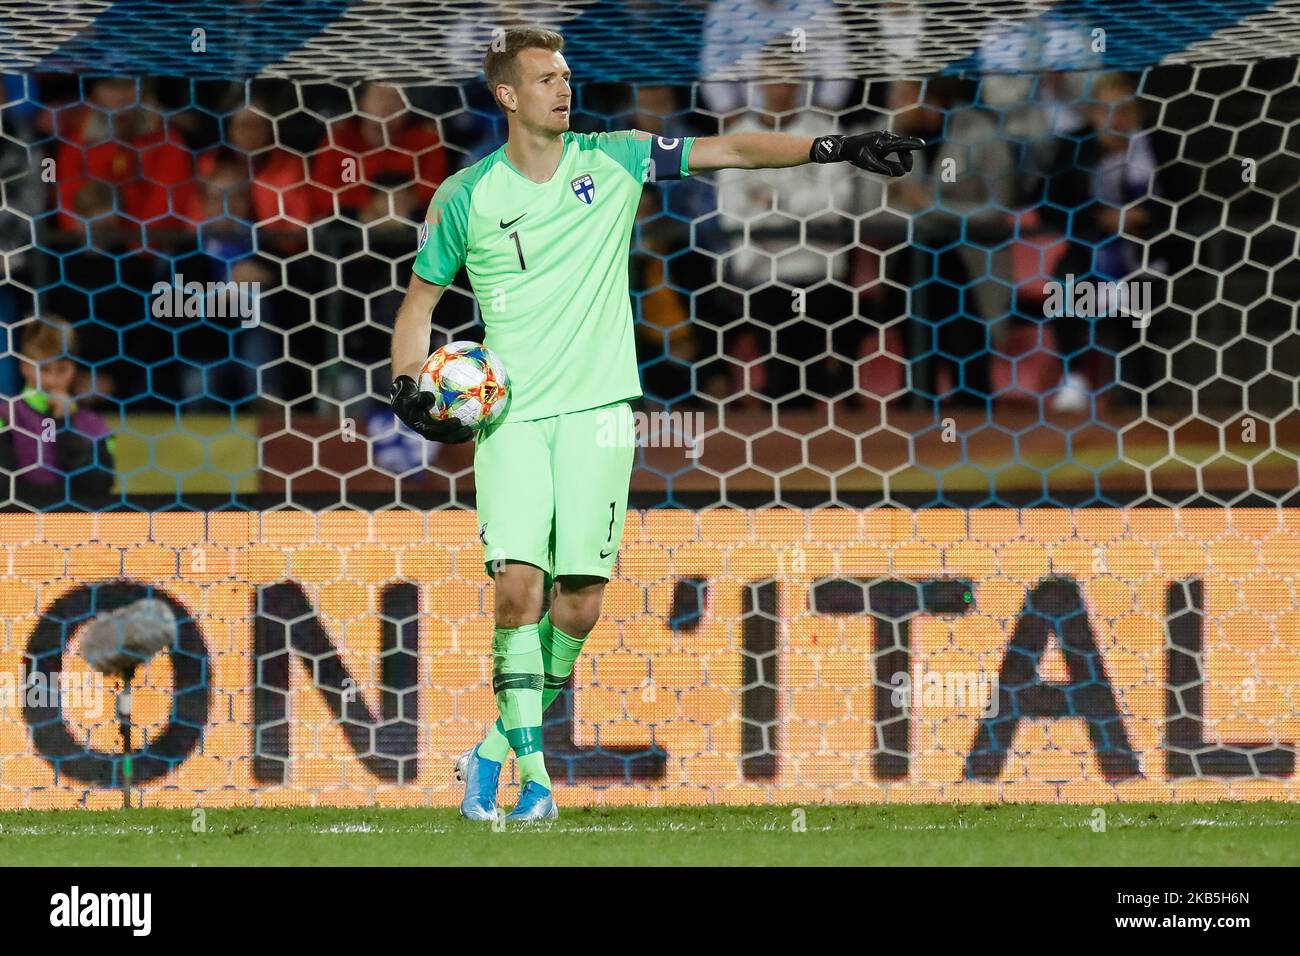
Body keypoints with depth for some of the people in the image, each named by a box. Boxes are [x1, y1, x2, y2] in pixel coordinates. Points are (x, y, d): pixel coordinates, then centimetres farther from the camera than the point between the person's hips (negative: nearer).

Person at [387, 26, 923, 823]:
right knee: (519, 586, -16)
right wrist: (409, 391, -3)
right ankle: (532, 772, -10)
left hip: (596, 410, 1)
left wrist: (836, 149, -10)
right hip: (510, 415, -1)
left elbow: (729, 151, 0)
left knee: (581, 601, -2)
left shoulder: (612, 161, 3)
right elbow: (419, 302, 12)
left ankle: (497, 750, 16)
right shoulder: (466, 197, 1)